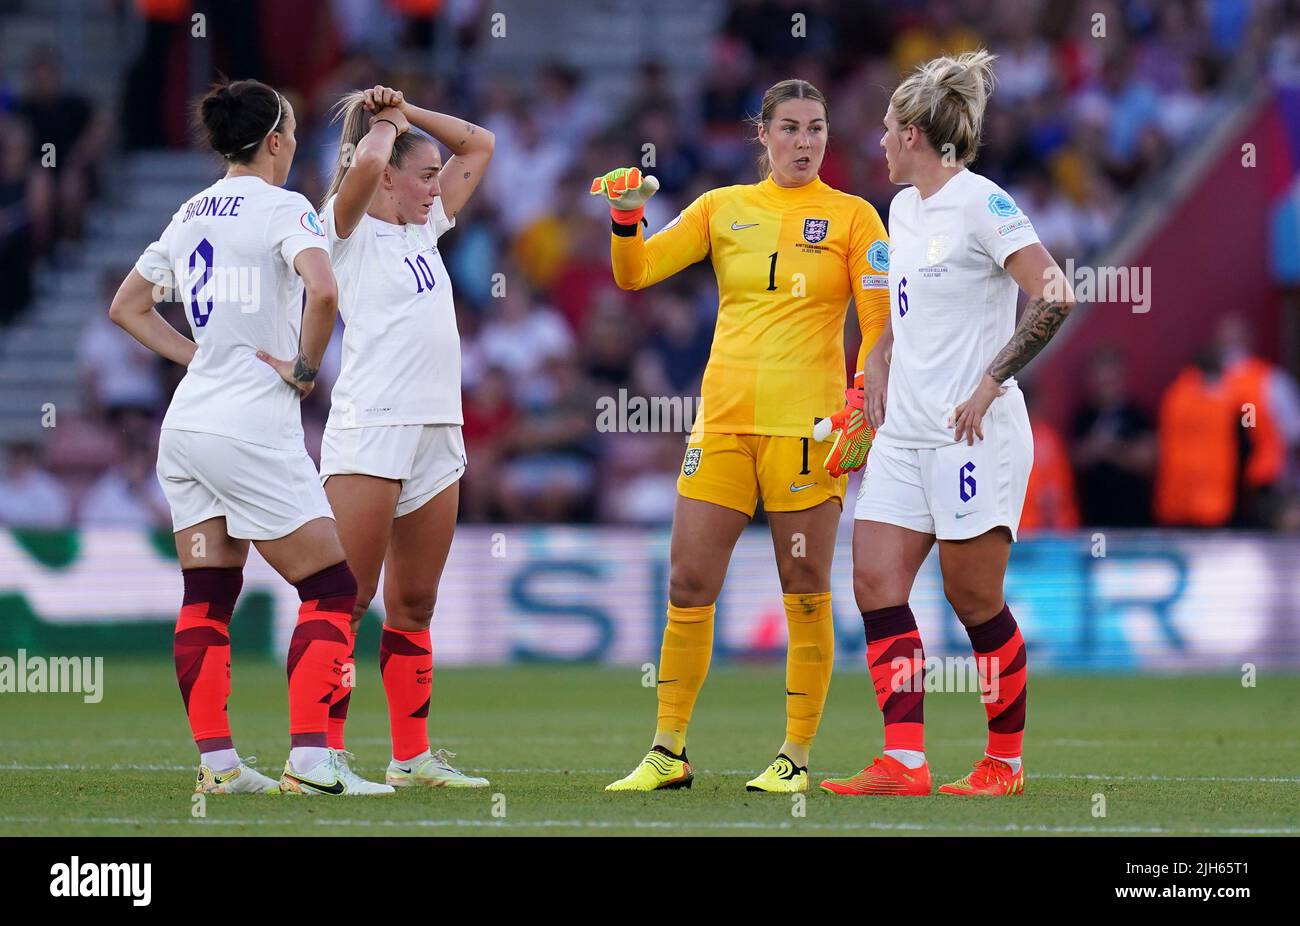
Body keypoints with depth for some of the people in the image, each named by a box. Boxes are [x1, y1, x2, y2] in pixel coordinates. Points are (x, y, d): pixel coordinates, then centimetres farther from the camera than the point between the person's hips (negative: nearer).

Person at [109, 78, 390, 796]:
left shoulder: (191, 214, 13)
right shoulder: (281, 209, -9)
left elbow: (126, 306, 21)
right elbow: (321, 291, -27)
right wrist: (305, 368, -13)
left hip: (186, 428, 7)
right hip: (253, 430, -7)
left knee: (207, 599, 9)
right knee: (330, 591, -2)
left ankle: (217, 762, 5)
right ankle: (309, 759, -12)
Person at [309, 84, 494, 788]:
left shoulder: (425, 227, 19)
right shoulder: (348, 227, -2)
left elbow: (479, 146, 27)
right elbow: (365, 162, -23)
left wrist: (409, 112, 14)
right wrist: (387, 122, -2)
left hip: (437, 433, 8)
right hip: (370, 431, -8)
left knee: (414, 605, 10)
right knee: (347, 600, -9)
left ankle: (411, 757, 13)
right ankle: (323, 752, -10)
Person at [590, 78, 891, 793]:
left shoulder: (852, 217, 5)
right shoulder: (723, 209, 11)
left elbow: (879, 322, 1)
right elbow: (636, 273, 8)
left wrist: (864, 396, -13)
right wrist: (626, 219, -11)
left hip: (807, 424, -3)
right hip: (723, 420, 3)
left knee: (805, 591, -3)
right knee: (688, 581, 0)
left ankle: (797, 757, 5)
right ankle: (668, 753, 8)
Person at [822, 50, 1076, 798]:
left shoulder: (981, 204, -12)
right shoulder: (903, 209, 14)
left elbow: (1055, 296, -19)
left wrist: (988, 385, -18)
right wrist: (876, 382, 17)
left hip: (973, 432, -8)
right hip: (906, 430, 8)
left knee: (975, 599, -3)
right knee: (876, 582, -2)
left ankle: (1007, 761, 11)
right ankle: (905, 761, -4)